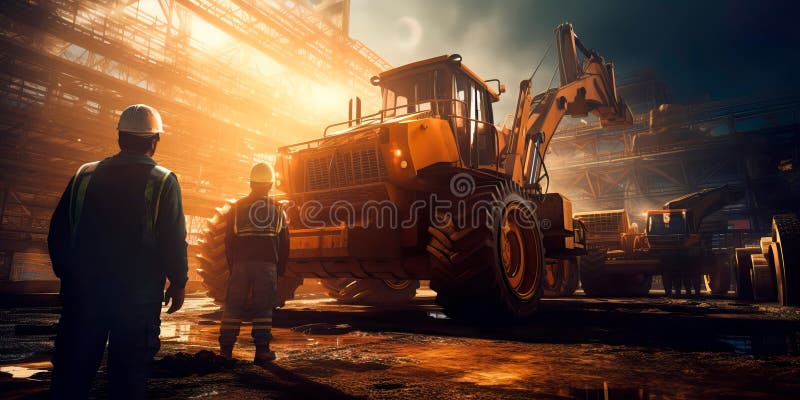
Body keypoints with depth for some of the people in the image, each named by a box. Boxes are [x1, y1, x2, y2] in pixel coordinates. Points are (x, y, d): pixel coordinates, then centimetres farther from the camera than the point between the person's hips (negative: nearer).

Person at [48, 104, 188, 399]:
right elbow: (173, 240, -12)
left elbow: (58, 233, 9)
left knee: (72, 373, 14)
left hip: (83, 289, 4)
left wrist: (67, 274, 20)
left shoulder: (84, 175, 5)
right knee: (127, 374, 7)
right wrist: (178, 283, 0)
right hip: (138, 294, -3)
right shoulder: (163, 181, -8)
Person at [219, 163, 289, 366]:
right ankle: (262, 351, 2)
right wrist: (279, 269, 16)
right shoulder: (277, 209, 8)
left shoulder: (237, 207, 7)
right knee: (263, 309, 3)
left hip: (241, 263, 1)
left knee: (233, 307, 8)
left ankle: (225, 351, 10)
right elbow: (284, 242, 9)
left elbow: (229, 239, 7)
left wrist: (232, 265, 16)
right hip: (267, 265, 0)